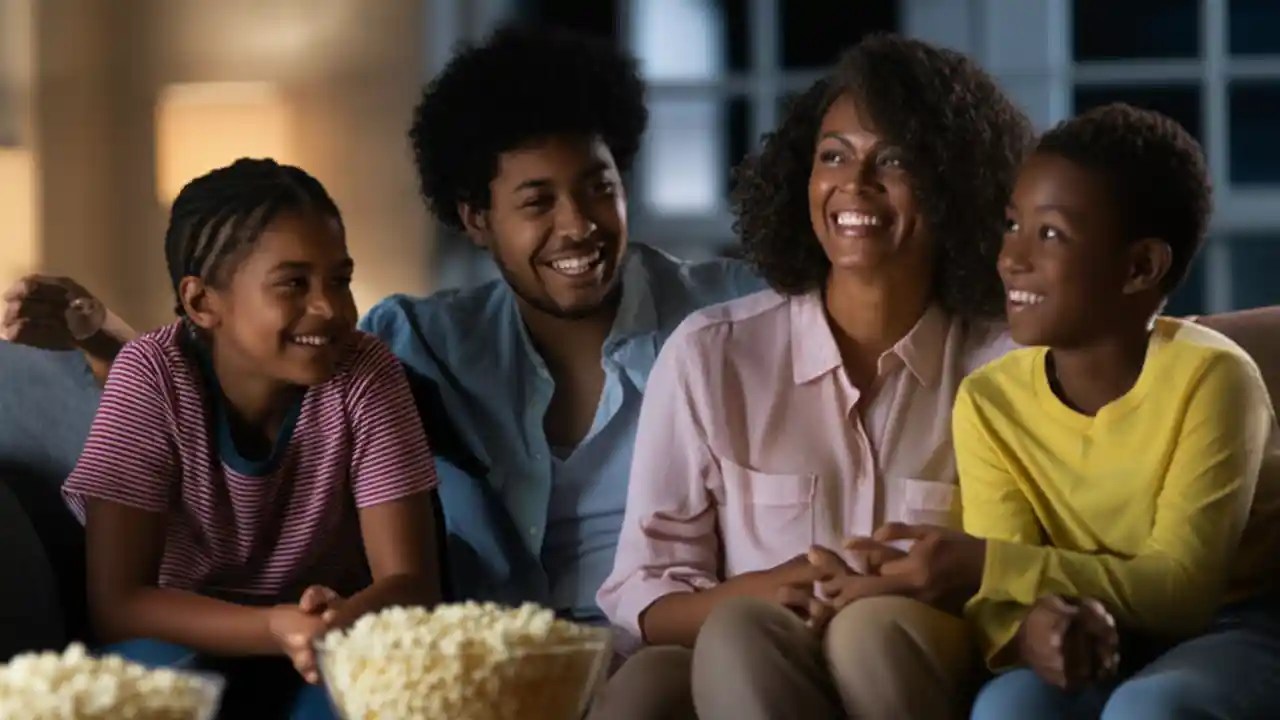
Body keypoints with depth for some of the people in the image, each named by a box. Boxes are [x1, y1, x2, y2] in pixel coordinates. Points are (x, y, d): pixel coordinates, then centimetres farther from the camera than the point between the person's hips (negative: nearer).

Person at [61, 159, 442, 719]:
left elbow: (411, 582, -18)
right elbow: (116, 602, -21)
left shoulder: (366, 374, -15)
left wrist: (339, 624, -44)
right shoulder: (151, 377, -18)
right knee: (146, 670, -34)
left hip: (333, 649, 1)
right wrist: (277, 628, -39)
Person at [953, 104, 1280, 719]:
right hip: (1107, 648, 4)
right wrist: (1029, 626, -40)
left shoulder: (1208, 376, -20)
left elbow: (1180, 585, -25)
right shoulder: (990, 401, -5)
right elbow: (1000, 591, -13)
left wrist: (981, 565, -34)